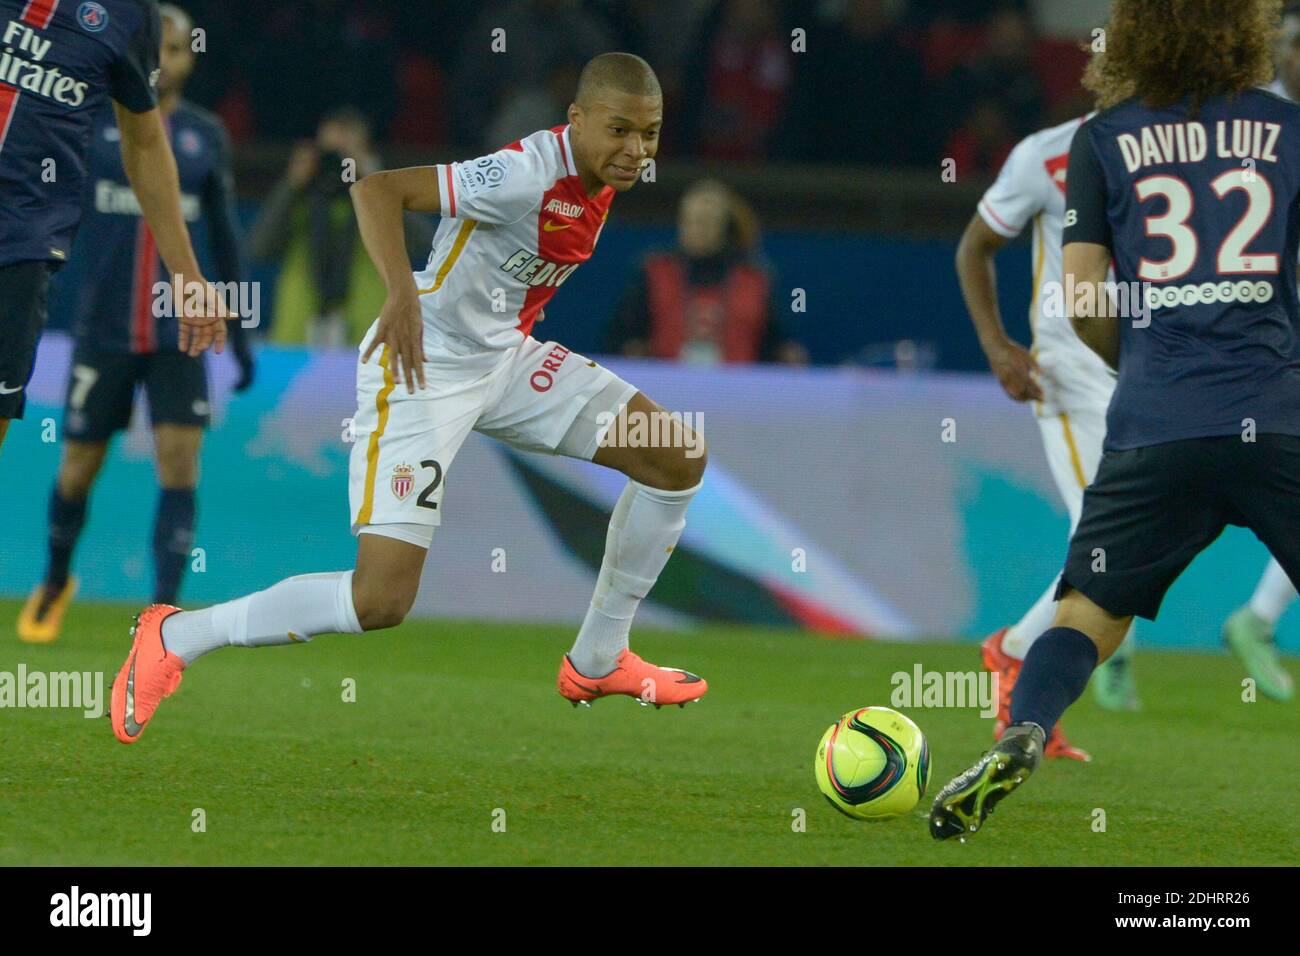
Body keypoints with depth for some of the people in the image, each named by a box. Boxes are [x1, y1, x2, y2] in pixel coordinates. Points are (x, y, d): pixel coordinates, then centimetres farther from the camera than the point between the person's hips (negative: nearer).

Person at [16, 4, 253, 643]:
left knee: (180, 465, -13)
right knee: (79, 467, 7)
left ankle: (164, 612, -11)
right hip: (102, 328, -1)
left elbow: (224, 240, 14)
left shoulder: (207, 137, 6)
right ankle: (55, 582, 33)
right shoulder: (91, 123, -1)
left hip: (177, 333, 1)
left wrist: (241, 336, 14)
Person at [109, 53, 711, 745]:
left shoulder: (603, 175, 1)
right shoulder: (527, 174, -26)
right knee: (381, 600, -18)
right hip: (426, 366, -9)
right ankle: (176, 637, 1)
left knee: (679, 459, 3)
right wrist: (402, 293, -45)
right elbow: (376, 188, -34)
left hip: (504, 357, 9)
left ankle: (597, 663, 18)